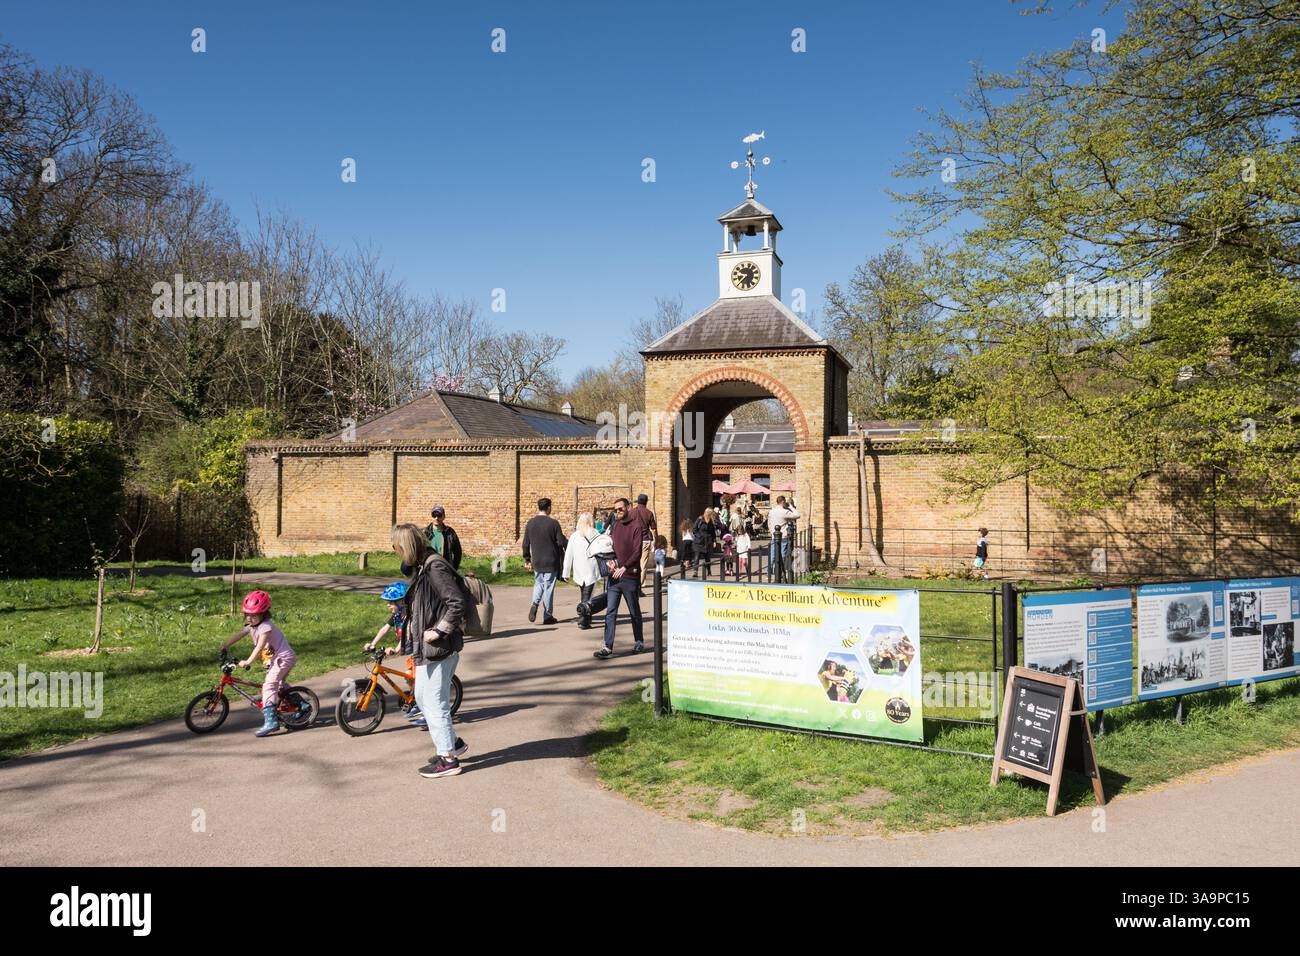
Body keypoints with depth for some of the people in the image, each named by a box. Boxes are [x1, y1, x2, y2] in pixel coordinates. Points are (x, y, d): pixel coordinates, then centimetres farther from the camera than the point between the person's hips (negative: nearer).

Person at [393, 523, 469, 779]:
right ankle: (453, 743, 29)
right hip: (427, 648, 10)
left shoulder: (435, 567, -19)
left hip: (438, 648, -10)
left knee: (434, 702, -1)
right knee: (422, 697, 19)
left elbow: (457, 602, -25)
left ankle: (448, 759, 9)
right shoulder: (421, 566, 11)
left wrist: (438, 630, -21)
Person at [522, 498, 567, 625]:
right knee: (549, 587, 4)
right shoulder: (553, 523, -11)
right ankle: (548, 616, 9)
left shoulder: (530, 523, 2)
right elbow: (562, 542, -10)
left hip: (536, 562, 4)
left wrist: (527, 559, 16)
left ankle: (534, 604, -5)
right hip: (551, 562, -3)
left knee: (538, 583, 20)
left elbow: (526, 544, 6)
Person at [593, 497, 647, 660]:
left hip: (630, 576, -5)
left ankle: (638, 643, 26)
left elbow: (637, 552, -14)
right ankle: (607, 647, -3)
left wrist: (624, 567, -22)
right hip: (614, 575, 5)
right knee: (610, 612, -2)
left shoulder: (636, 526, -7)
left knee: (634, 612, 10)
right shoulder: (615, 526, 13)